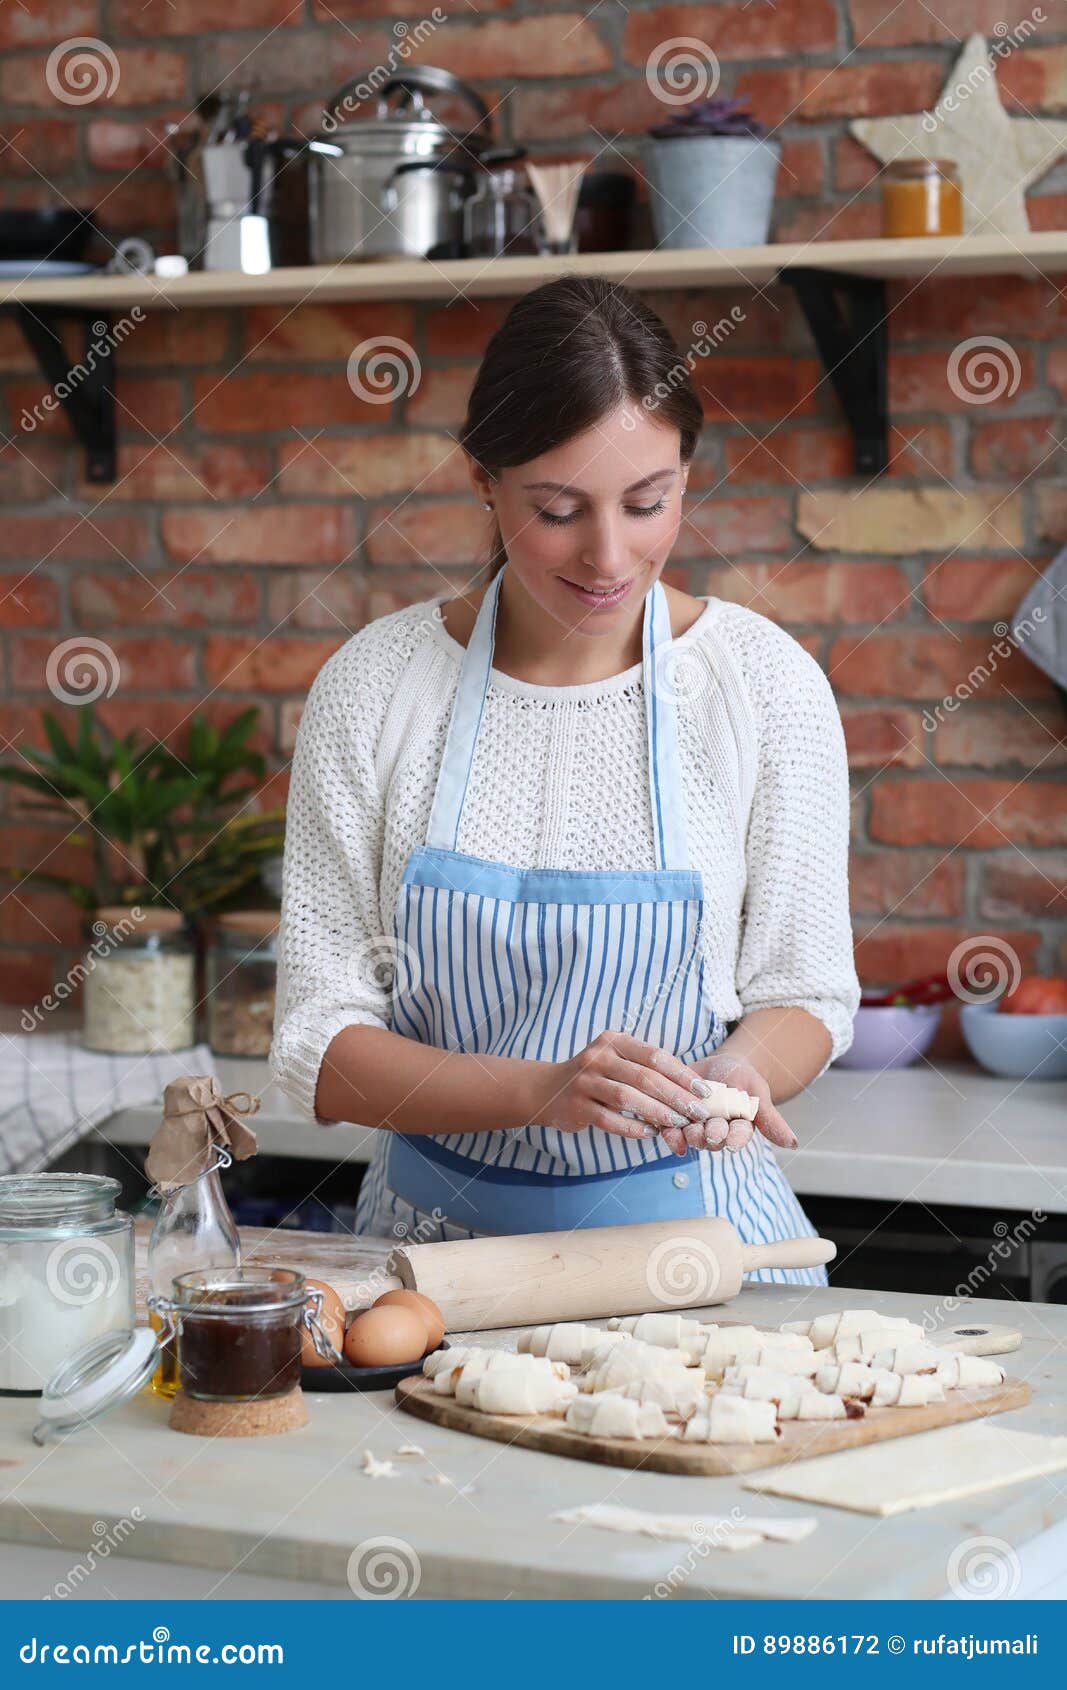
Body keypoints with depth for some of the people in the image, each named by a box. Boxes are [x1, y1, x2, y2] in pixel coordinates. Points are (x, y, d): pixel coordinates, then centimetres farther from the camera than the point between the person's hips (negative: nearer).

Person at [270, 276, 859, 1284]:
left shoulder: (766, 683, -4)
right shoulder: (373, 688, -4)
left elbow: (804, 991, 6)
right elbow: (319, 1044, -5)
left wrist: (741, 1071, -17)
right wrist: (542, 1091, -22)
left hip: (690, 1224, -1)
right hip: (442, 1226, 1)